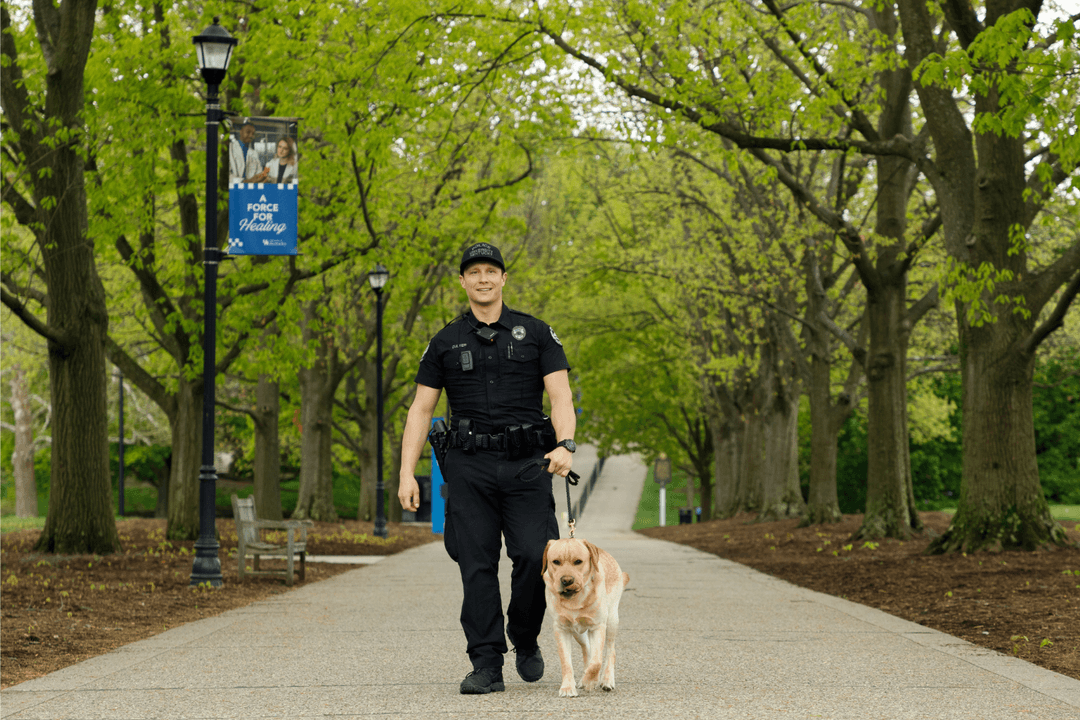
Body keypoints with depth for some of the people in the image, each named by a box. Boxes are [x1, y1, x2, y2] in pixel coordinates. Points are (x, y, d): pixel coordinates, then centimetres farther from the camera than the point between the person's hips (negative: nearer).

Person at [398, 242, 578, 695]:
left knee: (535, 555, -12)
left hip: (526, 465, -1)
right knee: (477, 566, -5)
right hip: (470, 467, 1)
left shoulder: (536, 334, 9)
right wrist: (407, 473, 1)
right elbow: (421, 410, 10)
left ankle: (525, 639, 13)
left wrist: (565, 444, -17)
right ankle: (486, 665, -1)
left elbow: (560, 397, 2)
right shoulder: (445, 343, 11)